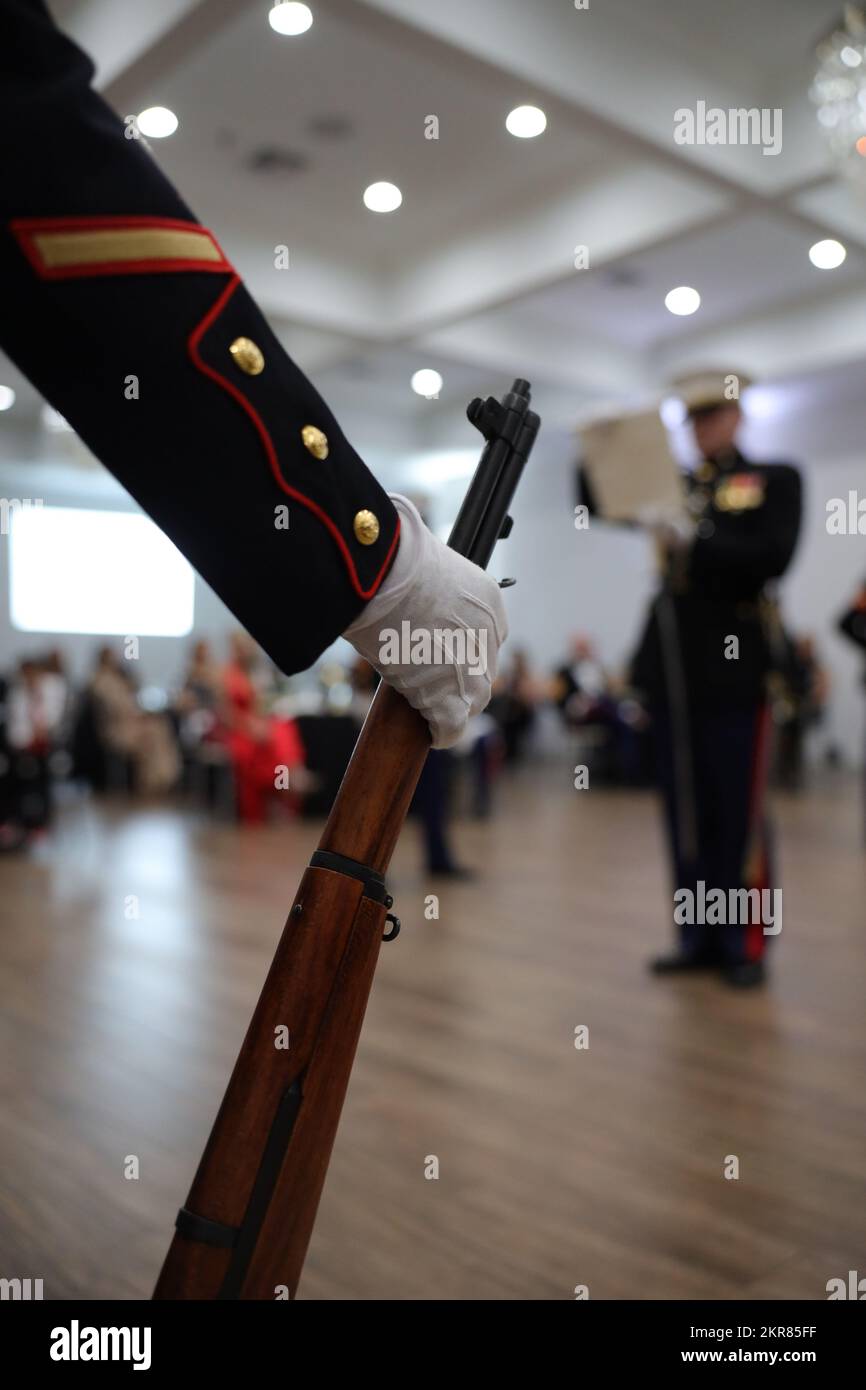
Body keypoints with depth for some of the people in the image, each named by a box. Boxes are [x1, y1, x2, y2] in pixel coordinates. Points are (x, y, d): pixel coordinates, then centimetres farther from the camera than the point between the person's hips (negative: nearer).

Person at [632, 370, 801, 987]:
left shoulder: (775, 480, 6)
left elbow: (773, 556, -9)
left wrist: (691, 545, -16)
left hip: (735, 666, -4)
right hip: (672, 667, 4)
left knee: (739, 813, 0)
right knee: (686, 811, 8)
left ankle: (746, 943, 11)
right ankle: (698, 937, 18)